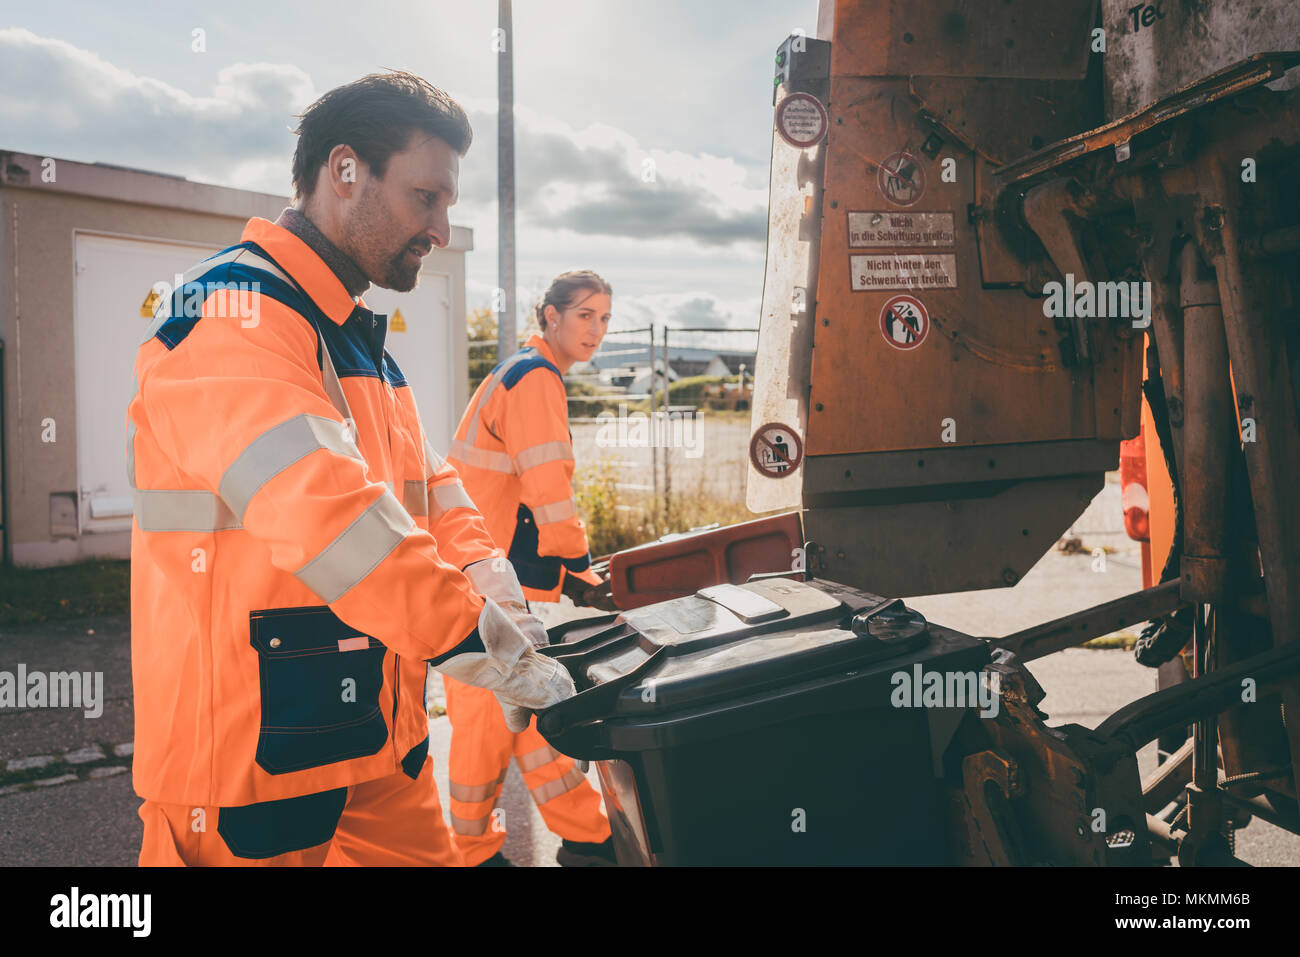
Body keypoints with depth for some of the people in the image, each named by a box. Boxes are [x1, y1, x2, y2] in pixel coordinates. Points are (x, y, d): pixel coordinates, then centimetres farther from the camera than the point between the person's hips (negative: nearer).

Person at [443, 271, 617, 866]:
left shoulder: (529, 375, 19)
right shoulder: (535, 377, -12)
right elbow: (549, 491, -19)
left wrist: (569, 569, 17)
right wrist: (581, 570, -11)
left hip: (510, 575, 10)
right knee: (492, 710, 1)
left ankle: (587, 838, 21)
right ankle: (473, 850, 17)